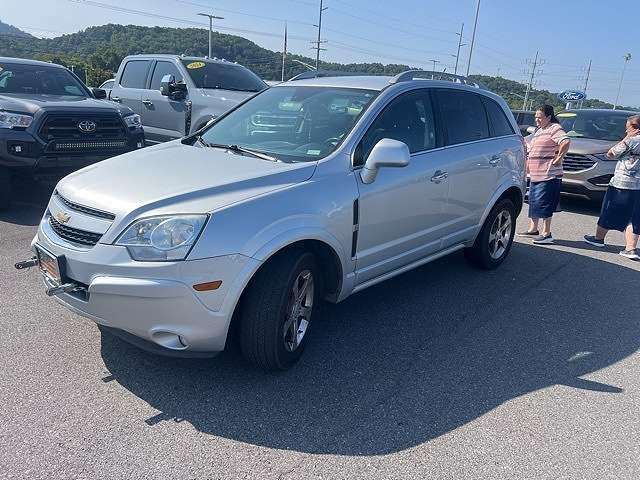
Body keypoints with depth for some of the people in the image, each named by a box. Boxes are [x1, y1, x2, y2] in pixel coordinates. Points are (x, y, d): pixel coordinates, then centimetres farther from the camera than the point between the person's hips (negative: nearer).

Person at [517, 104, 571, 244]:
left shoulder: (554, 128, -10)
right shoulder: (539, 130, 19)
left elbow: (566, 142, -27)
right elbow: (530, 147, 29)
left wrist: (559, 157, -20)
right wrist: (528, 167, 19)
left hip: (548, 175, -10)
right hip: (535, 175, 10)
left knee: (543, 204, -7)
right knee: (533, 202, 15)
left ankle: (546, 234, -1)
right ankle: (533, 229, 26)